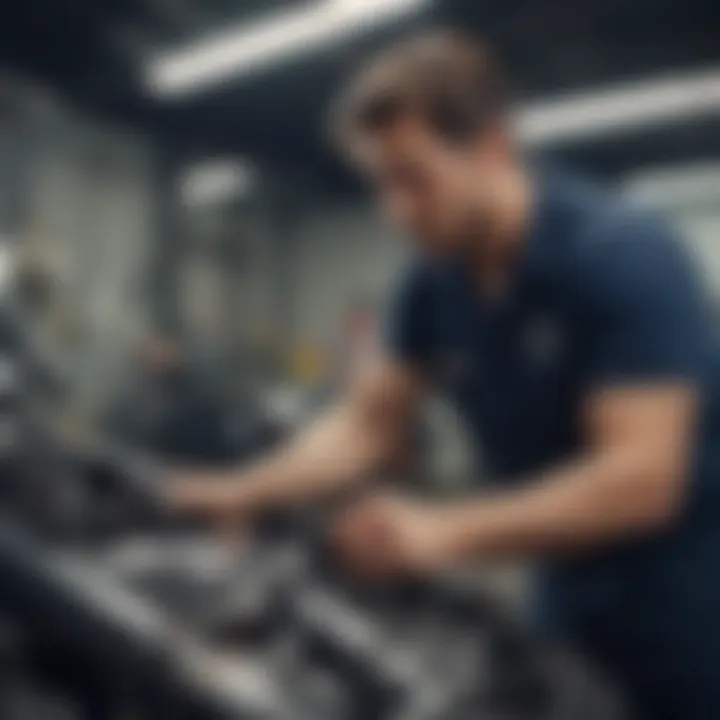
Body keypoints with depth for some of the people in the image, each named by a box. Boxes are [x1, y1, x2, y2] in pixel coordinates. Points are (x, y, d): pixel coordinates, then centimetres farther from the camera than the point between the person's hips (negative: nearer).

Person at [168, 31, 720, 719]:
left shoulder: (623, 253, -23)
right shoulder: (433, 282, -4)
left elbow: (643, 478, -30)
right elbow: (367, 422, 4)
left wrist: (442, 533, -33)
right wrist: (245, 491, -10)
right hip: (573, 597, 6)